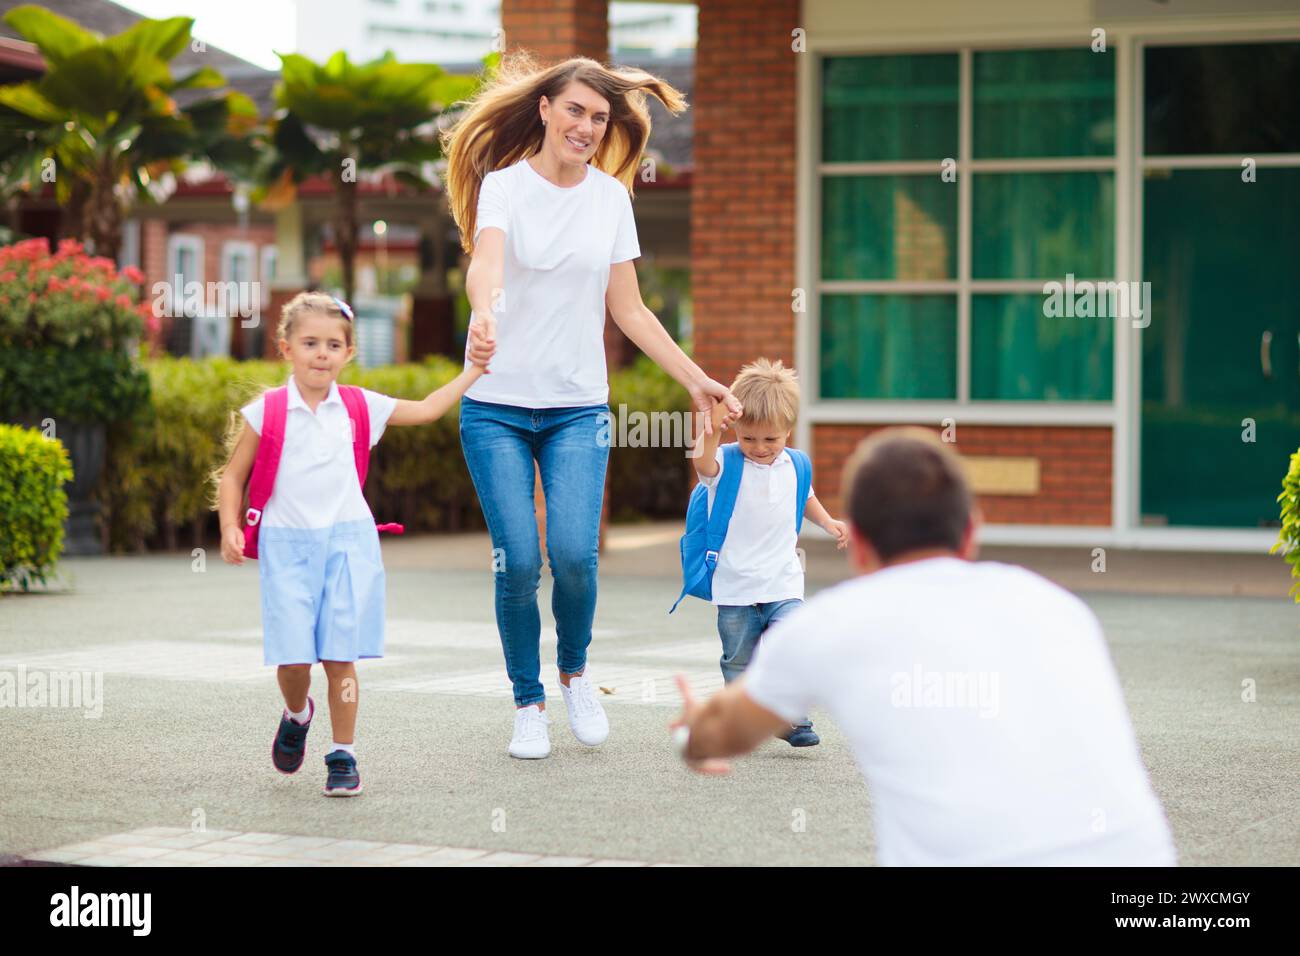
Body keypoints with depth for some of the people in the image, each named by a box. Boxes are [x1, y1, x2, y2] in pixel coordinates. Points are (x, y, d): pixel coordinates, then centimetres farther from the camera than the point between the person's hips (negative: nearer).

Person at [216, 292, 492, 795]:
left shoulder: (361, 408, 6)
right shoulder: (266, 412, 0)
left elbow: (424, 410, 18)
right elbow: (233, 475, 7)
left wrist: (473, 371, 19)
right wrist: (230, 527, -6)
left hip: (347, 541, 1)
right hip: (287, 545, -1)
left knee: (340, 656, -3)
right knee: (293, 656, -8)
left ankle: (343, 756, 9)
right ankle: (297, 715, 25)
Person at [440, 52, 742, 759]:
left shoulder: (611, 197, 8)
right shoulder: (504, 184, -3)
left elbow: (629, 310, 12)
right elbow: (486, 257, -24)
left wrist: (696, 379, 6)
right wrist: (483, 312, -47)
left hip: (578, 408, 2)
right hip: (496, 407, -2)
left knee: (574, 555, -13)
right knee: (518, 562, -8)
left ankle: (574, 673, 16)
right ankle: (528, 705, 11)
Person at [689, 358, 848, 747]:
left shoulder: (794, 466, 4)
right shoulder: (726, 462, -9)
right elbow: (703, 463, -34)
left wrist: (827, 522, 11)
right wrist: (713, 429, -47)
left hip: (783, 583, 2)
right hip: (735, 587, -2)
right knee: (739, 663, 9)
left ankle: (793, 719, -3)